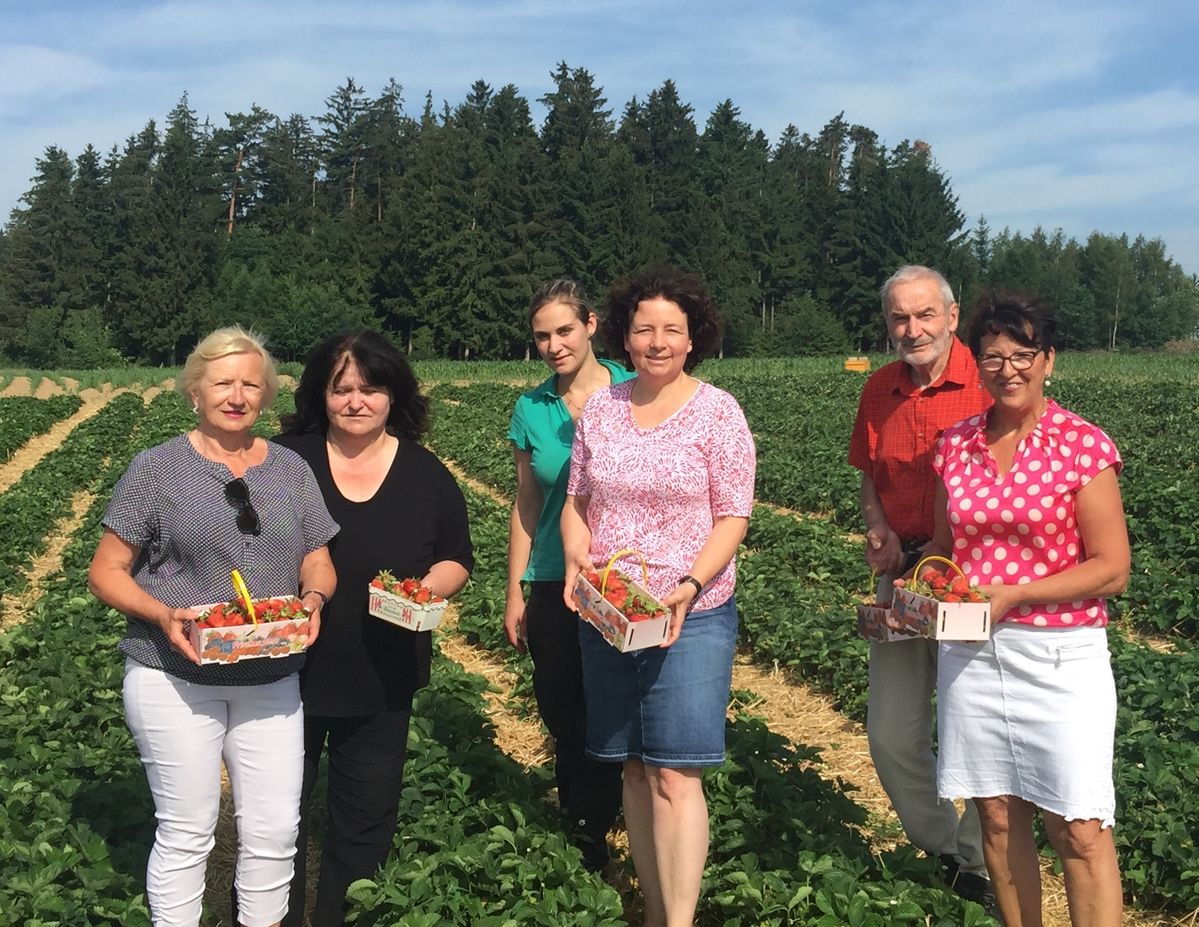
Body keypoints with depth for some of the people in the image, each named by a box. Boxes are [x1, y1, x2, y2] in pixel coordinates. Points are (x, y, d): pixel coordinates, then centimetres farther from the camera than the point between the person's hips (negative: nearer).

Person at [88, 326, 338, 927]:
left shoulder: (292, 470, 9)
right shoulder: (157, 468, -2)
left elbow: (318, 562, 13)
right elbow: (107, 572, -1)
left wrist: (313, 598, -10)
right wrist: (163, 615, -19)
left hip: (271, 680, 3)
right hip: (174, 678, -3)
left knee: (274, 832, 6)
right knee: (186, 832, 2)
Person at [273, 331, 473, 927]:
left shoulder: (426, 474, 1)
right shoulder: (284, 460, -4)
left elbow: (457, 561, 6)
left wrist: (430, 586, -15)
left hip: (381, 680, 2)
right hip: (290, 671, -1)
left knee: (368, 815, 13)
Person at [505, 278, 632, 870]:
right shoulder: (531, 410, 5)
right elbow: (526, 505, 9)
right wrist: (515, 592, 8)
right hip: (554, 586, 3)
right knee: (560, 713, 9)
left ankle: (589, 837, 19)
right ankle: (576, 819, 29)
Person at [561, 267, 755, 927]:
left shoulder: (717, 411, -5)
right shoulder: (600, 408, 6)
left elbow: (732, 518, -7)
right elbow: (576, 501, 12)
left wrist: (690, 586, -21)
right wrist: (576, 558, -8)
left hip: (691, 617, -4)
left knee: (675, 775, -9)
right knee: (634, 770, 11)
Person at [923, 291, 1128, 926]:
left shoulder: (1083, 445, -7)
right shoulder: (955, 445, 6)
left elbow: (1111, 569, -9)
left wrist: (1009, 596, -15)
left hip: (1061, 657, -4)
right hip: (970, 652, 4)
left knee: (1079, 830, -3)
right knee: (997, 815, 11)